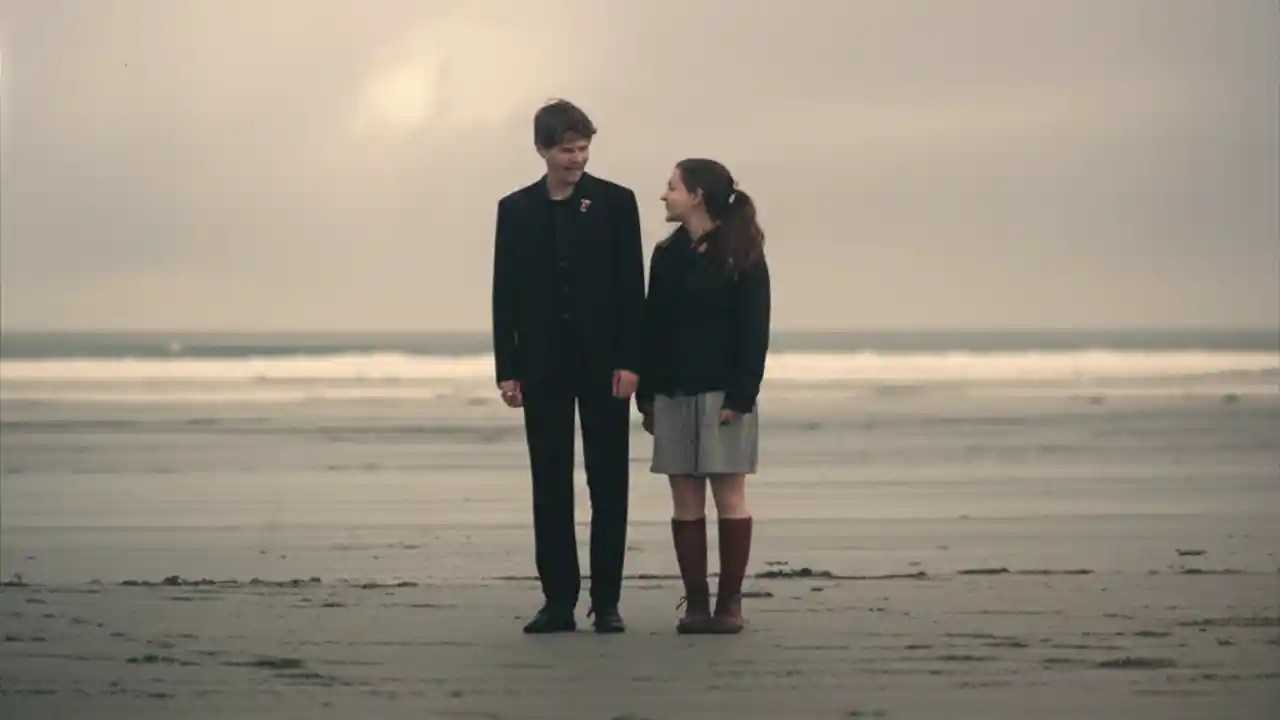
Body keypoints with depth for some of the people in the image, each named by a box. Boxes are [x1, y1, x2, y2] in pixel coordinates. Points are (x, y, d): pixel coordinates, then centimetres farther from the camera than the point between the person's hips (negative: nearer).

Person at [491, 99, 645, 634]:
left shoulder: (615, 203, 1)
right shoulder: (516, 210, 7)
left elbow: (632, 287, -2)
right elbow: (505, 294, 6)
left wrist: (629, 361, -10)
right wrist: (507, 369, 0)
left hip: (602, 363, -2)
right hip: (542, 365, 2)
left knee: (609, 484, 1)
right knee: (550, 486, 3)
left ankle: (607, 601, 5)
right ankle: (558, 600, 7)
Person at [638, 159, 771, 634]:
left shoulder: (741, 256, -5)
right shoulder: (667, 255, 11)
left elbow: (754, 330, -9)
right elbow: (652, 327, 11)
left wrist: (740, 395, -16)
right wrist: (647, 394, 6)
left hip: (723, 393, -5)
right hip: (674, 394, 5)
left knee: (729, 495, -1)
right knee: (685, 501, 3)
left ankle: (729, 602, 3)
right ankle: (695, 603, 6)